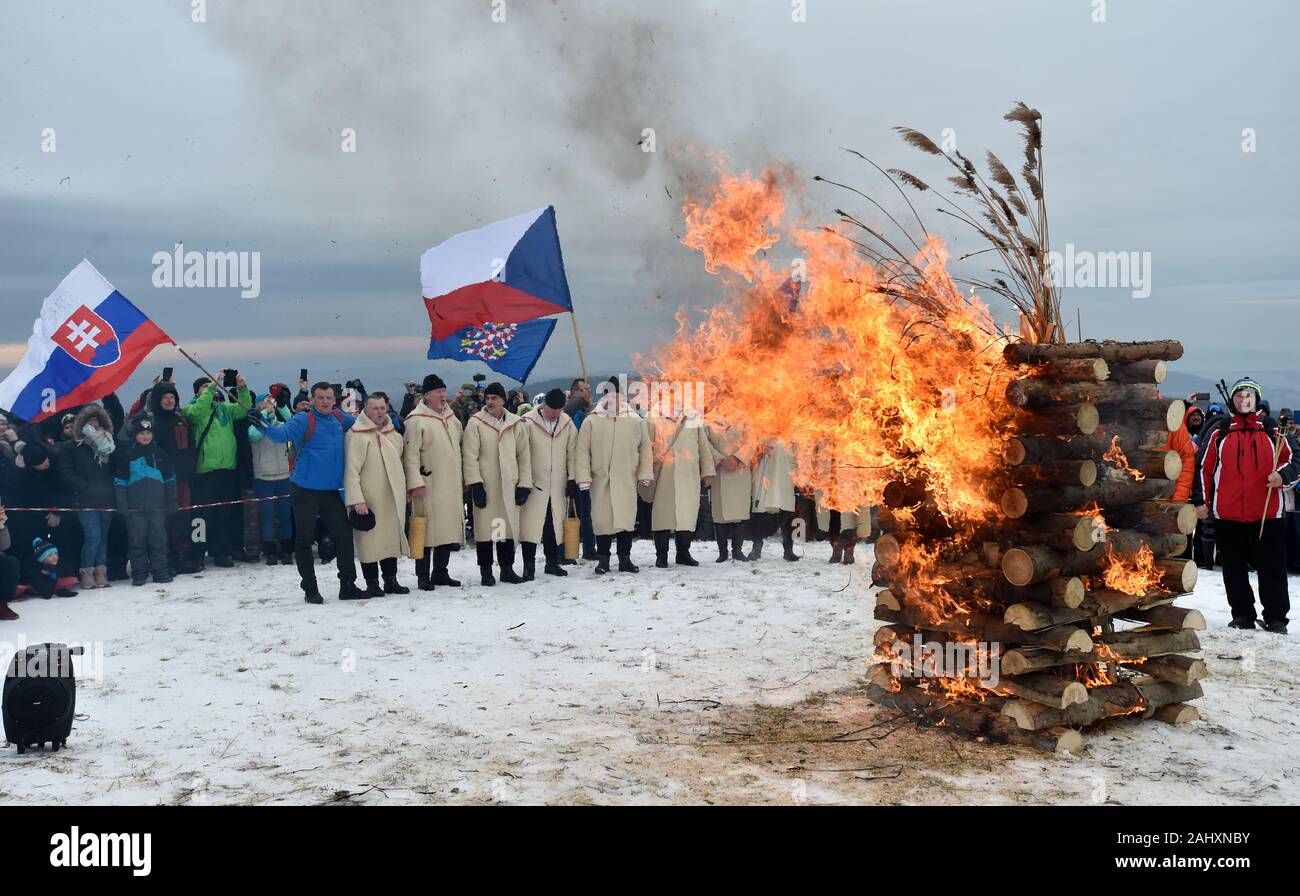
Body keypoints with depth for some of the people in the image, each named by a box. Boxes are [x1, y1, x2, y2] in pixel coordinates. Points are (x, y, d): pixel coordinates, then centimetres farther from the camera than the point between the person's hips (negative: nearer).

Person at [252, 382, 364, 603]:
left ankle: (348, 585, 17)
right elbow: (282, 434, -26)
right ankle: (310, 589, 13)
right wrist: (264, 427, -44)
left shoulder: (339, 417, 9)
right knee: (304, 539, 1)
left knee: (344, 535, 7)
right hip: (305, 490, -6)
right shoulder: (304, 420, -10)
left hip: (331, 490, 6)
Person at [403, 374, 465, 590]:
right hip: (429, 486, -7)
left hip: (451, 486, 7)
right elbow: (411, 454, -12)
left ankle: (440, 572, 22)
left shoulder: (451, 417, 16)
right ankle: (423, 576, 4)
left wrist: (462, 480, 21)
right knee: (427, 531, -4)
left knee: (448, 529, 11)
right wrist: (415, 482, -18)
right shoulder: (416, 420, -9)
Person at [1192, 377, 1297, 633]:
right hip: (1228, 515, 1)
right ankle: (1242, 615, 17)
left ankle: (1276, 618, 6)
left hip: (1267, 515, -1)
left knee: (1272, 568, -1)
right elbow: (1205, 469, 11)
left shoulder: (1272, 433, 10)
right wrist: (1201, 500, 4)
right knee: (1234, 570, 7)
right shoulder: (1220, 435, 11)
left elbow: (1292, 461, 8)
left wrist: (1282, 476, -13)